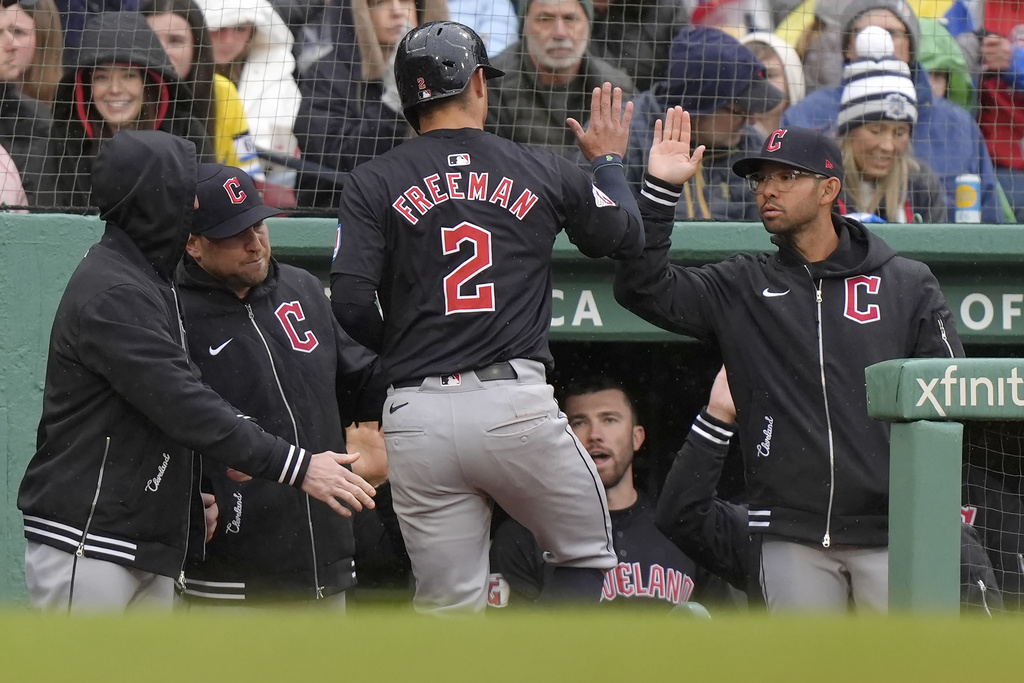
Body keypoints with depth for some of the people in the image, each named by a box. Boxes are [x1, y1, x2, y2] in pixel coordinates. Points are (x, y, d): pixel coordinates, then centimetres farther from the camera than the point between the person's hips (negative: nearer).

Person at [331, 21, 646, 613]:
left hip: (416, 414, 1)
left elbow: (350, 302, -6)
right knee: (587, 554, 17)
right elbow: (629, 237, 23)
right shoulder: (542, 171, 7)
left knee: (449, 608, 7)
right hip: (516, 405, -1)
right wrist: (608, 161, 41)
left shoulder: (374, 184, 5)